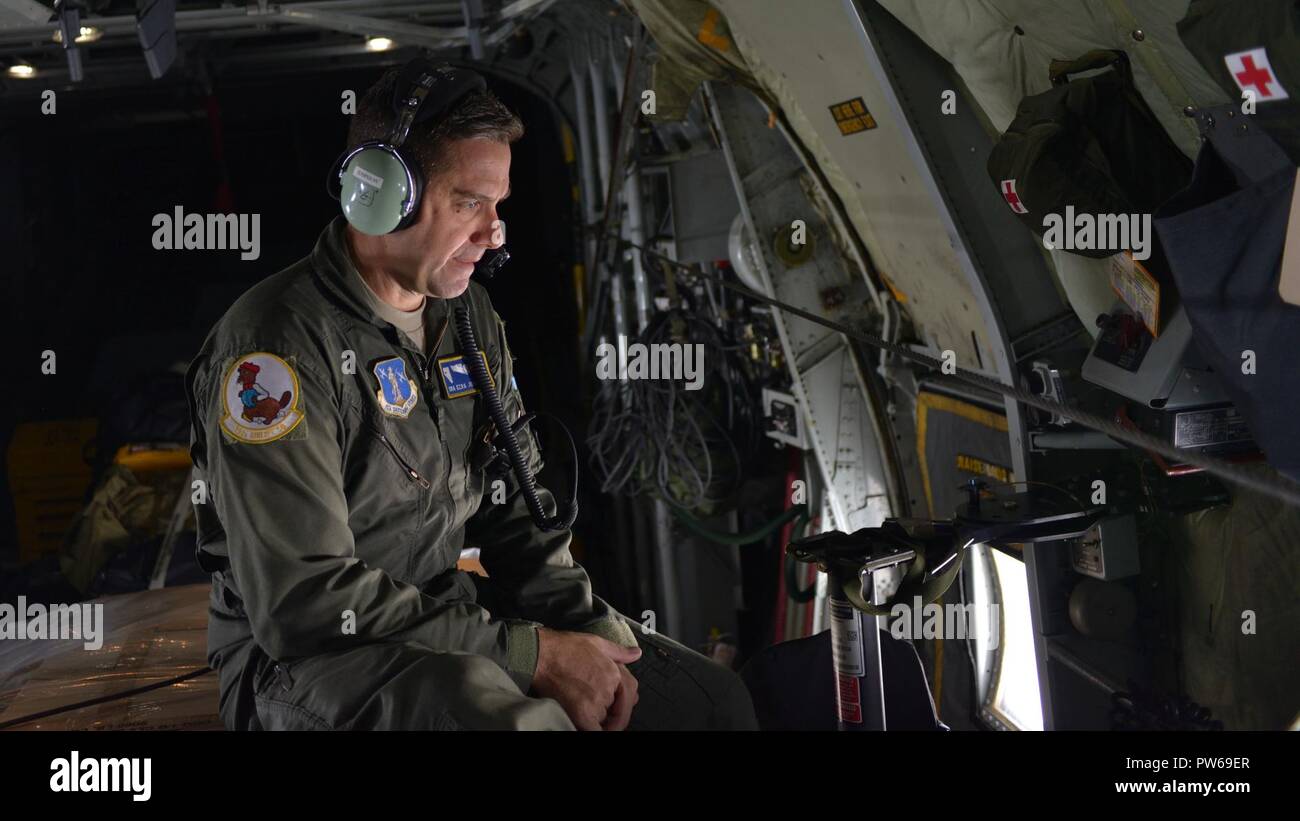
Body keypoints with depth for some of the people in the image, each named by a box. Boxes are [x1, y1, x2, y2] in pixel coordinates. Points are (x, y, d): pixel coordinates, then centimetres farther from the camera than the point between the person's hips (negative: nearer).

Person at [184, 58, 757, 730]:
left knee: (713, 698, 1)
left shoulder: (471, 316, 9)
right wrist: (529, 654, -22)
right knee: (522, 719, -38)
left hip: (450, 615, 8)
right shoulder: (277, 343, -18)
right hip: (306, 658, -8)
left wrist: (590, 632, -5)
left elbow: (514, 512, 13)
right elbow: (303, 600, -24)